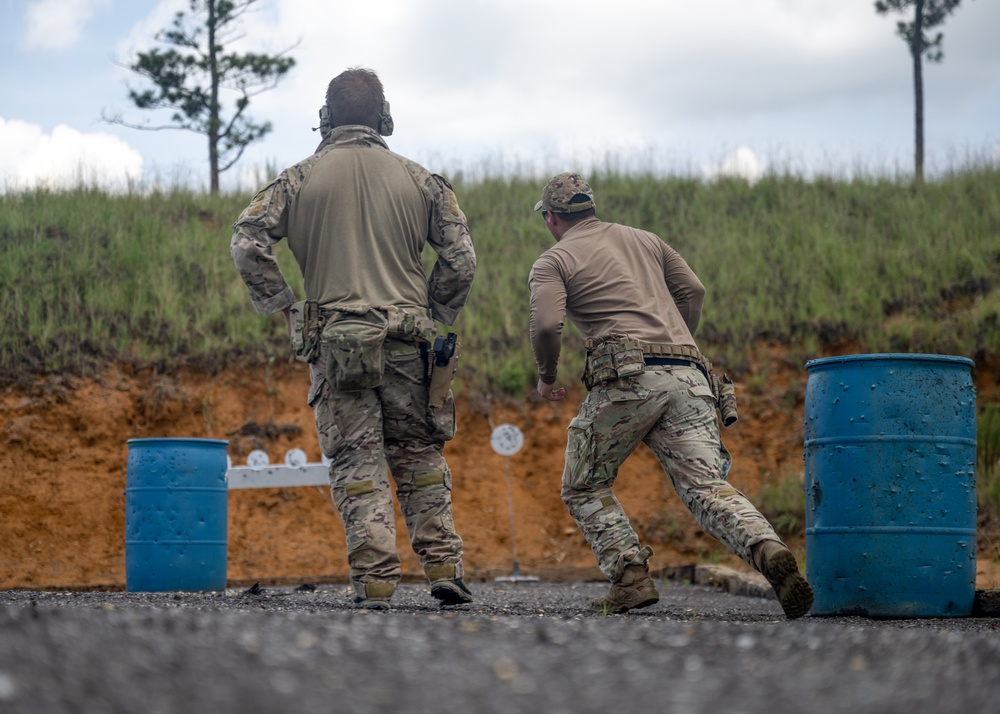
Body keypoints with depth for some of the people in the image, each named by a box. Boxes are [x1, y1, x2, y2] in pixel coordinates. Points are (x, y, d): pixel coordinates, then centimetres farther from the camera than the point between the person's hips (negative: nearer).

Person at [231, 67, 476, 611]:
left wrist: (283, 308, 5)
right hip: (407, 341, 1)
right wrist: (434, 313, 16)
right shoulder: (417, 179, 6)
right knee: (420, 459, 13)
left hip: (336, 341, -1)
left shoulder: (301, 179, 4)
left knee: (357, 462, 1)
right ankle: (444, 569, 8)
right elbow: (460, 258, 2)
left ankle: (376, 583, -6)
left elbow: (246, 244, -4)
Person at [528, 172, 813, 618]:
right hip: (689, 378, 5)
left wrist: (547, 377, 10)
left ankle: (630, 577, -4)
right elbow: (693, 290, 21)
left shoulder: (553, 261, 10)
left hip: (627, 378, -4)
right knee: (707, 486, -6)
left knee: (584, 488, 14)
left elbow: (546, 325, -6)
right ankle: (768, 551, -33)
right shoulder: (643, 239, 26)